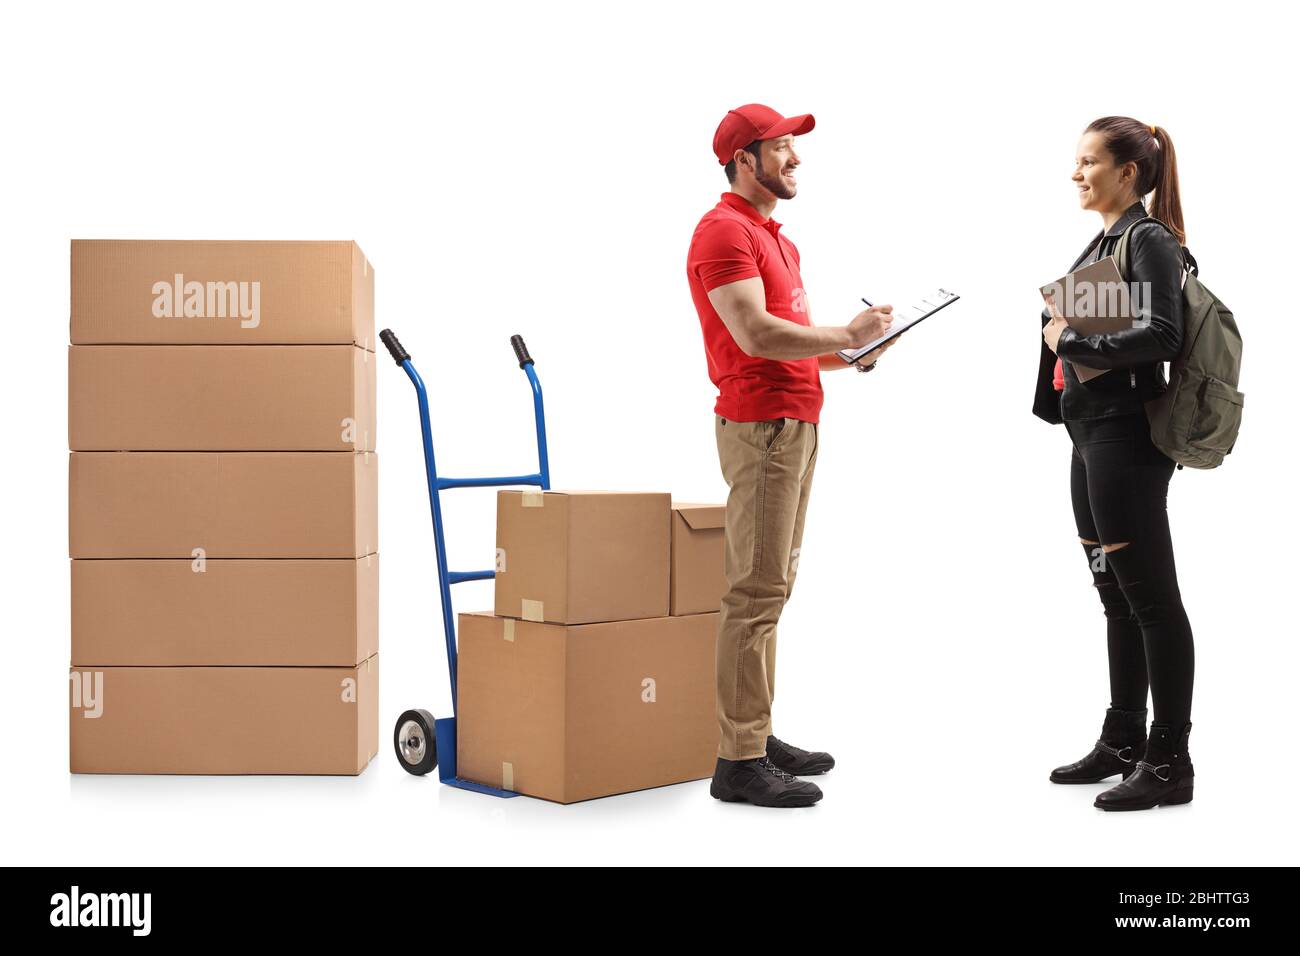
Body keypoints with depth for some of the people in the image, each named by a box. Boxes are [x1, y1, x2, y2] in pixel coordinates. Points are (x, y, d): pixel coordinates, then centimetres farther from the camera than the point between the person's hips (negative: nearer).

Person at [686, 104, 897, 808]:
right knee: (756, 590, -9)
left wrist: (852, 355, 7)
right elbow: (756, 334, -21)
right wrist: (847, 335, -11)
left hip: (796, 423, 10)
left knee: (772, 586, 11)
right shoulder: (724, 231, -9)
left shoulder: (777, 239, 23)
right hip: (761, 425, -10)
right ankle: (739, 762, -5)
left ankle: (758, 736, 19)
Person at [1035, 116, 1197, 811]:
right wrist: (1059, 326, 3)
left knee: (1150, 599, -3)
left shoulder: (1149, 240, -10)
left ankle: (1170, 761, 5)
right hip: (1091, 434, 10)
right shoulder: (1101, 243, 17)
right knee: (1117, 597, 15)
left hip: (1126, 436, -10)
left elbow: (1160, 335, -22)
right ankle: (1124, 742, 26)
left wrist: (1070, 341, -15)